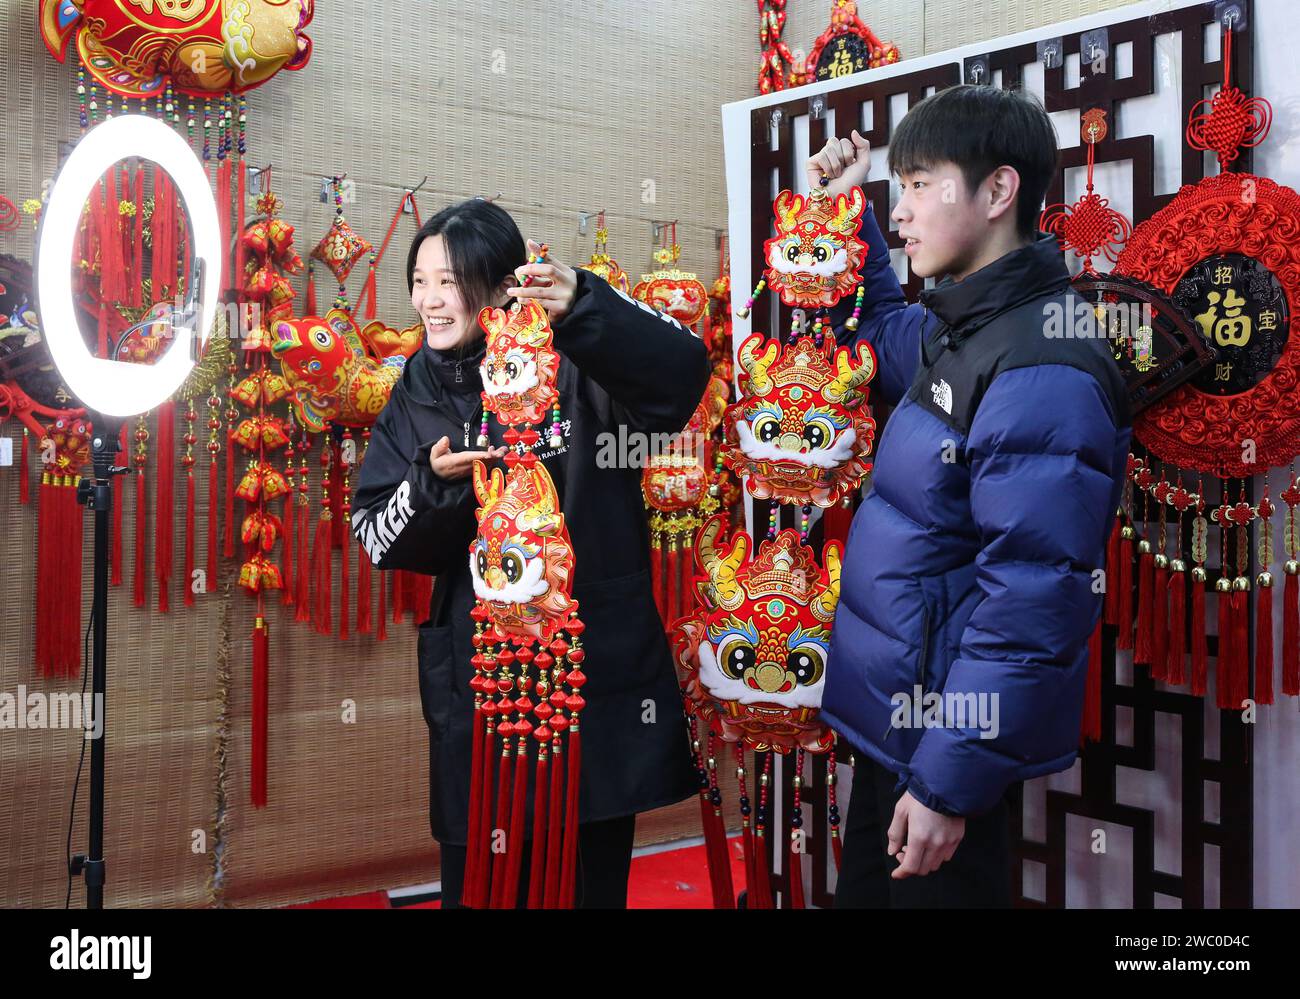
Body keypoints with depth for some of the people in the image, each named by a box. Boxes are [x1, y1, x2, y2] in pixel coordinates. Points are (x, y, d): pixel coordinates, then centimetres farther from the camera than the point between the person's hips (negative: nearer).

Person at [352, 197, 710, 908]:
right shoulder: (417, 397, 6)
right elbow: (378, 539, 5)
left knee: (594, 880, 12)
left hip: (601, 667, -3)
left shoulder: (578, 368, -8)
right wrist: (433, 483, -15)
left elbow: (682, 371, -25)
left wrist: (585, 308, -40)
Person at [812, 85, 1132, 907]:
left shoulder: (1041, 371, -23)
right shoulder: (957, 332, 6)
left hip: (947, 736, -9)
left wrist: (948, 785, -23)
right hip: (893, 715, 9)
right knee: (867, 888, 22)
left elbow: (1030, 601, -26)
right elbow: (881, 332, 30)